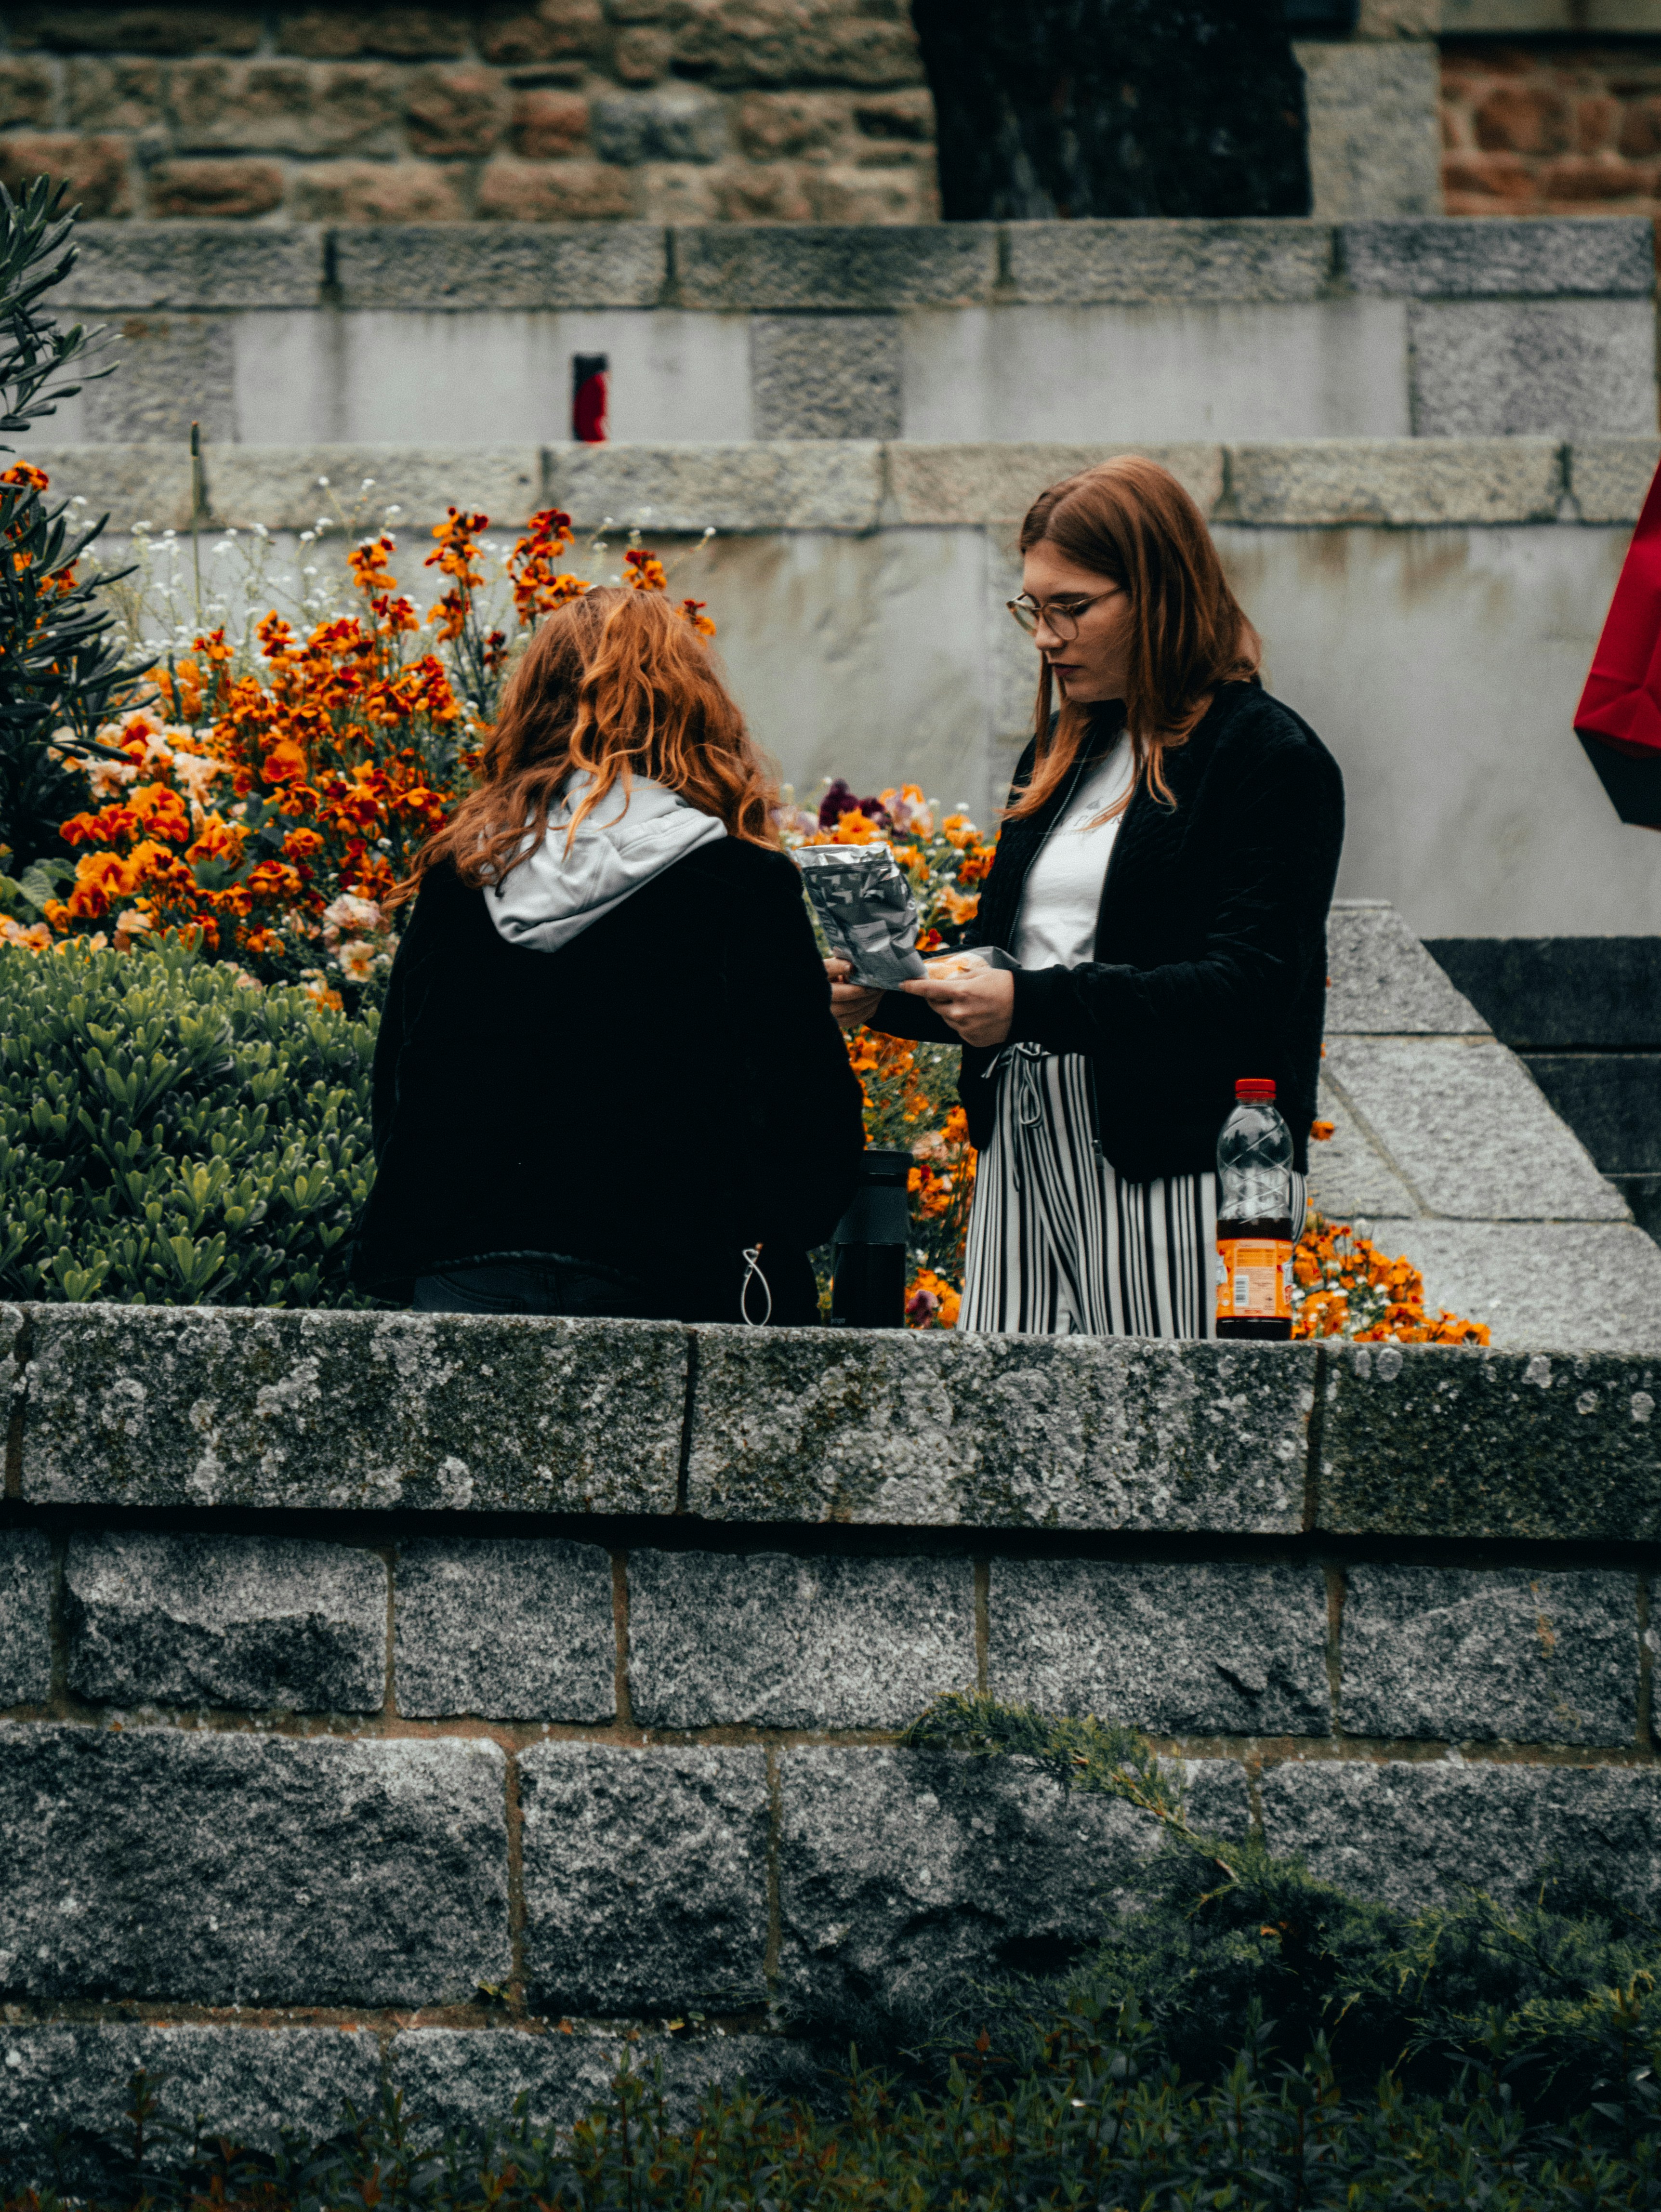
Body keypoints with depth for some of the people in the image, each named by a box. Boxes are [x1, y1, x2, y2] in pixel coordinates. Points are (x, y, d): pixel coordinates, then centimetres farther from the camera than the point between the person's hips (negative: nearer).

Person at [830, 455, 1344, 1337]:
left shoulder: (1272, 759, -5)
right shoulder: (1062, 752, 21)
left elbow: (1248, 990, -16)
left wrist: (1033, 1006, -23)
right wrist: (888, 997, 5)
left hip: (1172, 1171, -7)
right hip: (1023, 1155, 7)